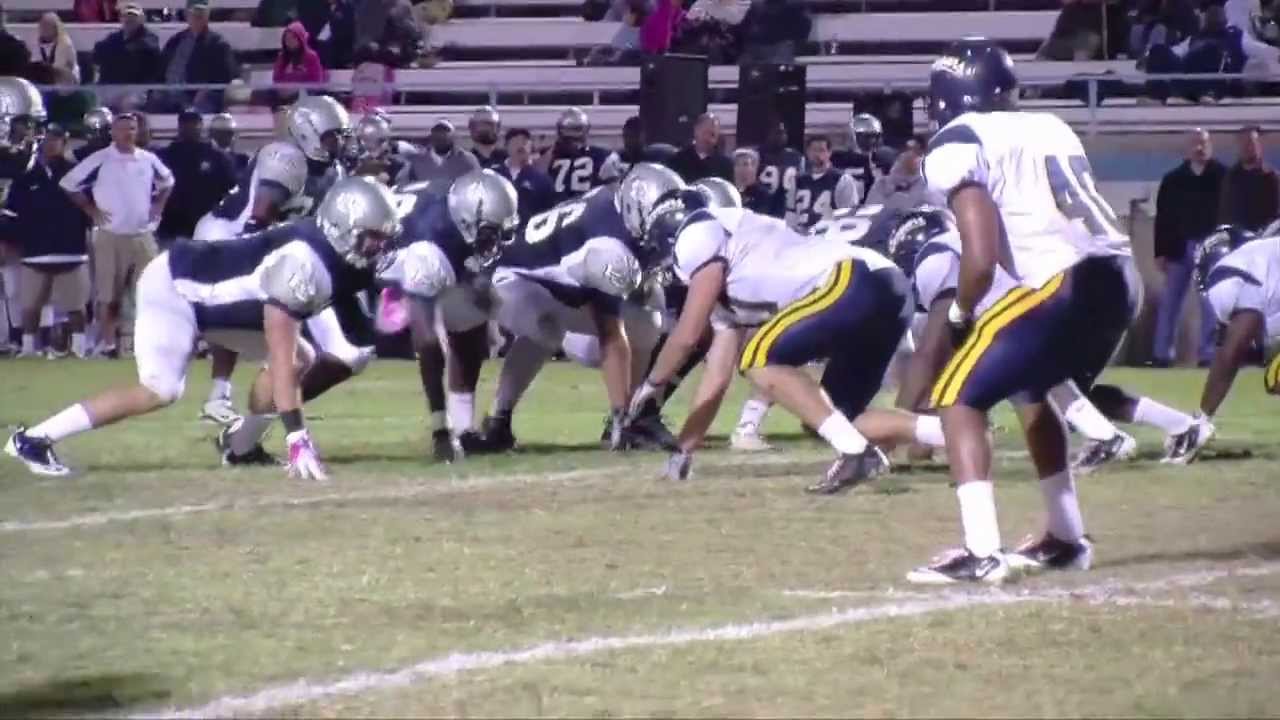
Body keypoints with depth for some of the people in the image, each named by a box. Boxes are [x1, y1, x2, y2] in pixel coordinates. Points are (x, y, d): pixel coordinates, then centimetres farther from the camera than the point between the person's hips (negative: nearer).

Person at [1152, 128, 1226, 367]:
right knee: (1170, 302, 3)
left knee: (1210, 303, 0)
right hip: (1180, 247, 3)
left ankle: (1208, 354, 2)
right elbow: (1163, 218, 7)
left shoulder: (1223, 176, -2)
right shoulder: (1173, 180, 6)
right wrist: (1161, 252, 1)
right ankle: (1162, 354, 7)